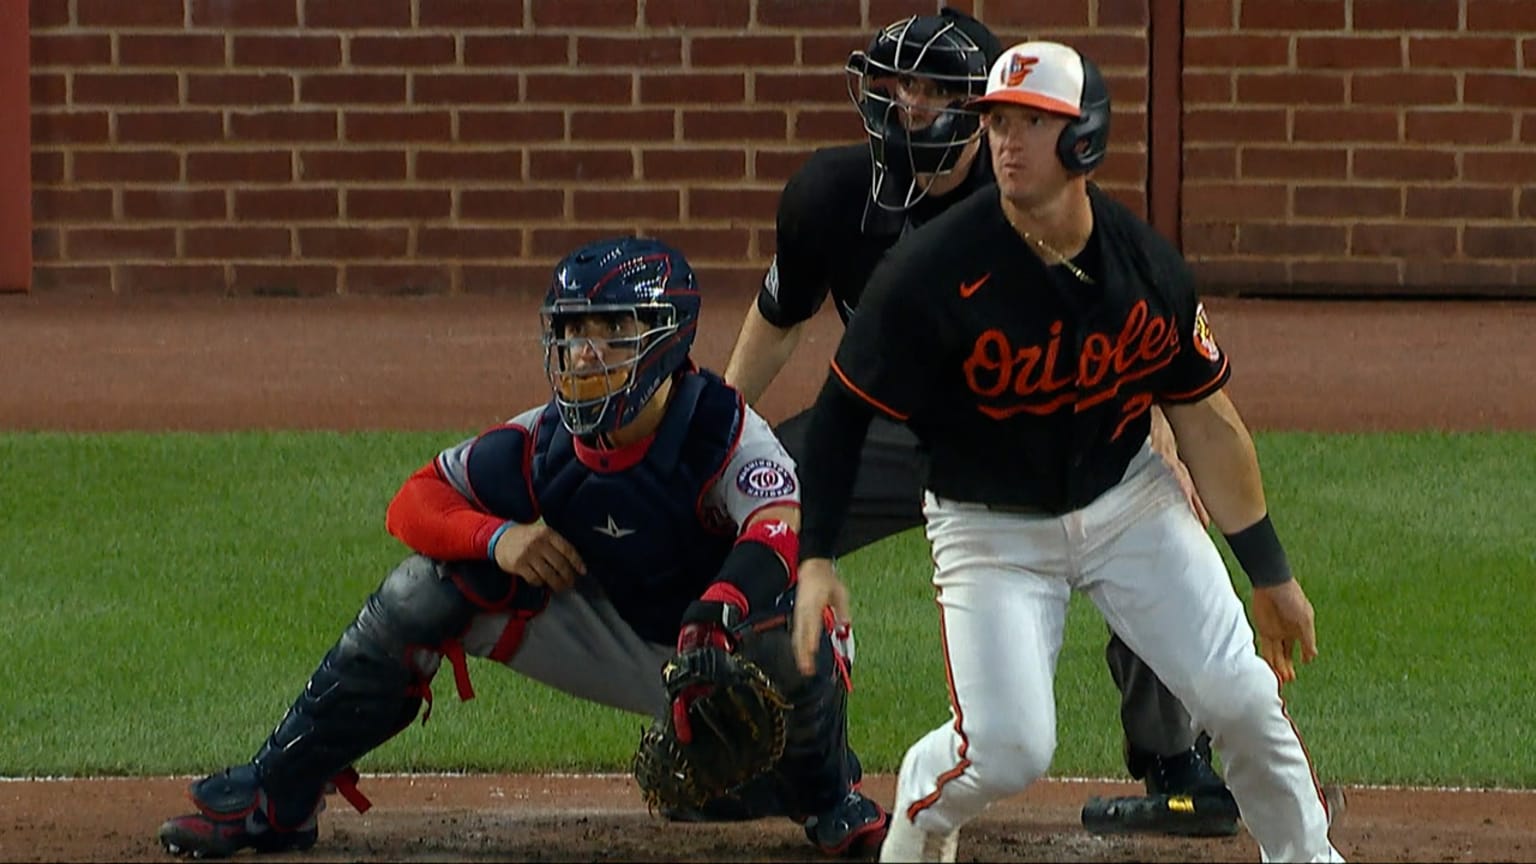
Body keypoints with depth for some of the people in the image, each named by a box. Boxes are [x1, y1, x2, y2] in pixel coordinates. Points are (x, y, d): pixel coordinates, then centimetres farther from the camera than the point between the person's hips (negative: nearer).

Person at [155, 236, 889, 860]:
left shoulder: (723, 433, -27)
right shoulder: (542, 444, -12)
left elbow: (784, 526, -46)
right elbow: (413, 504, -6)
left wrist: (718, 611, -65)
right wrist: (497, 536, -28)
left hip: (717, 643, -4)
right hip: (620, 646, 4)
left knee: (781, 621, -40)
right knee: (430, 588, -10)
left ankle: (827, 802, -6)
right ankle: (276, 800, -1)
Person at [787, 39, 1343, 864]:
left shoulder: (1147, 266, -11)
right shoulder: (935, 270, -23)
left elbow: (1206, 420, 1)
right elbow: (843, 410, -14)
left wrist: (1268, 574, 6)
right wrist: (815, 559, -21)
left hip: (1126, 501, 3)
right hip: (991, 527, -3)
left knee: (1239, 696, -5)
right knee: (1007, 749, -15)